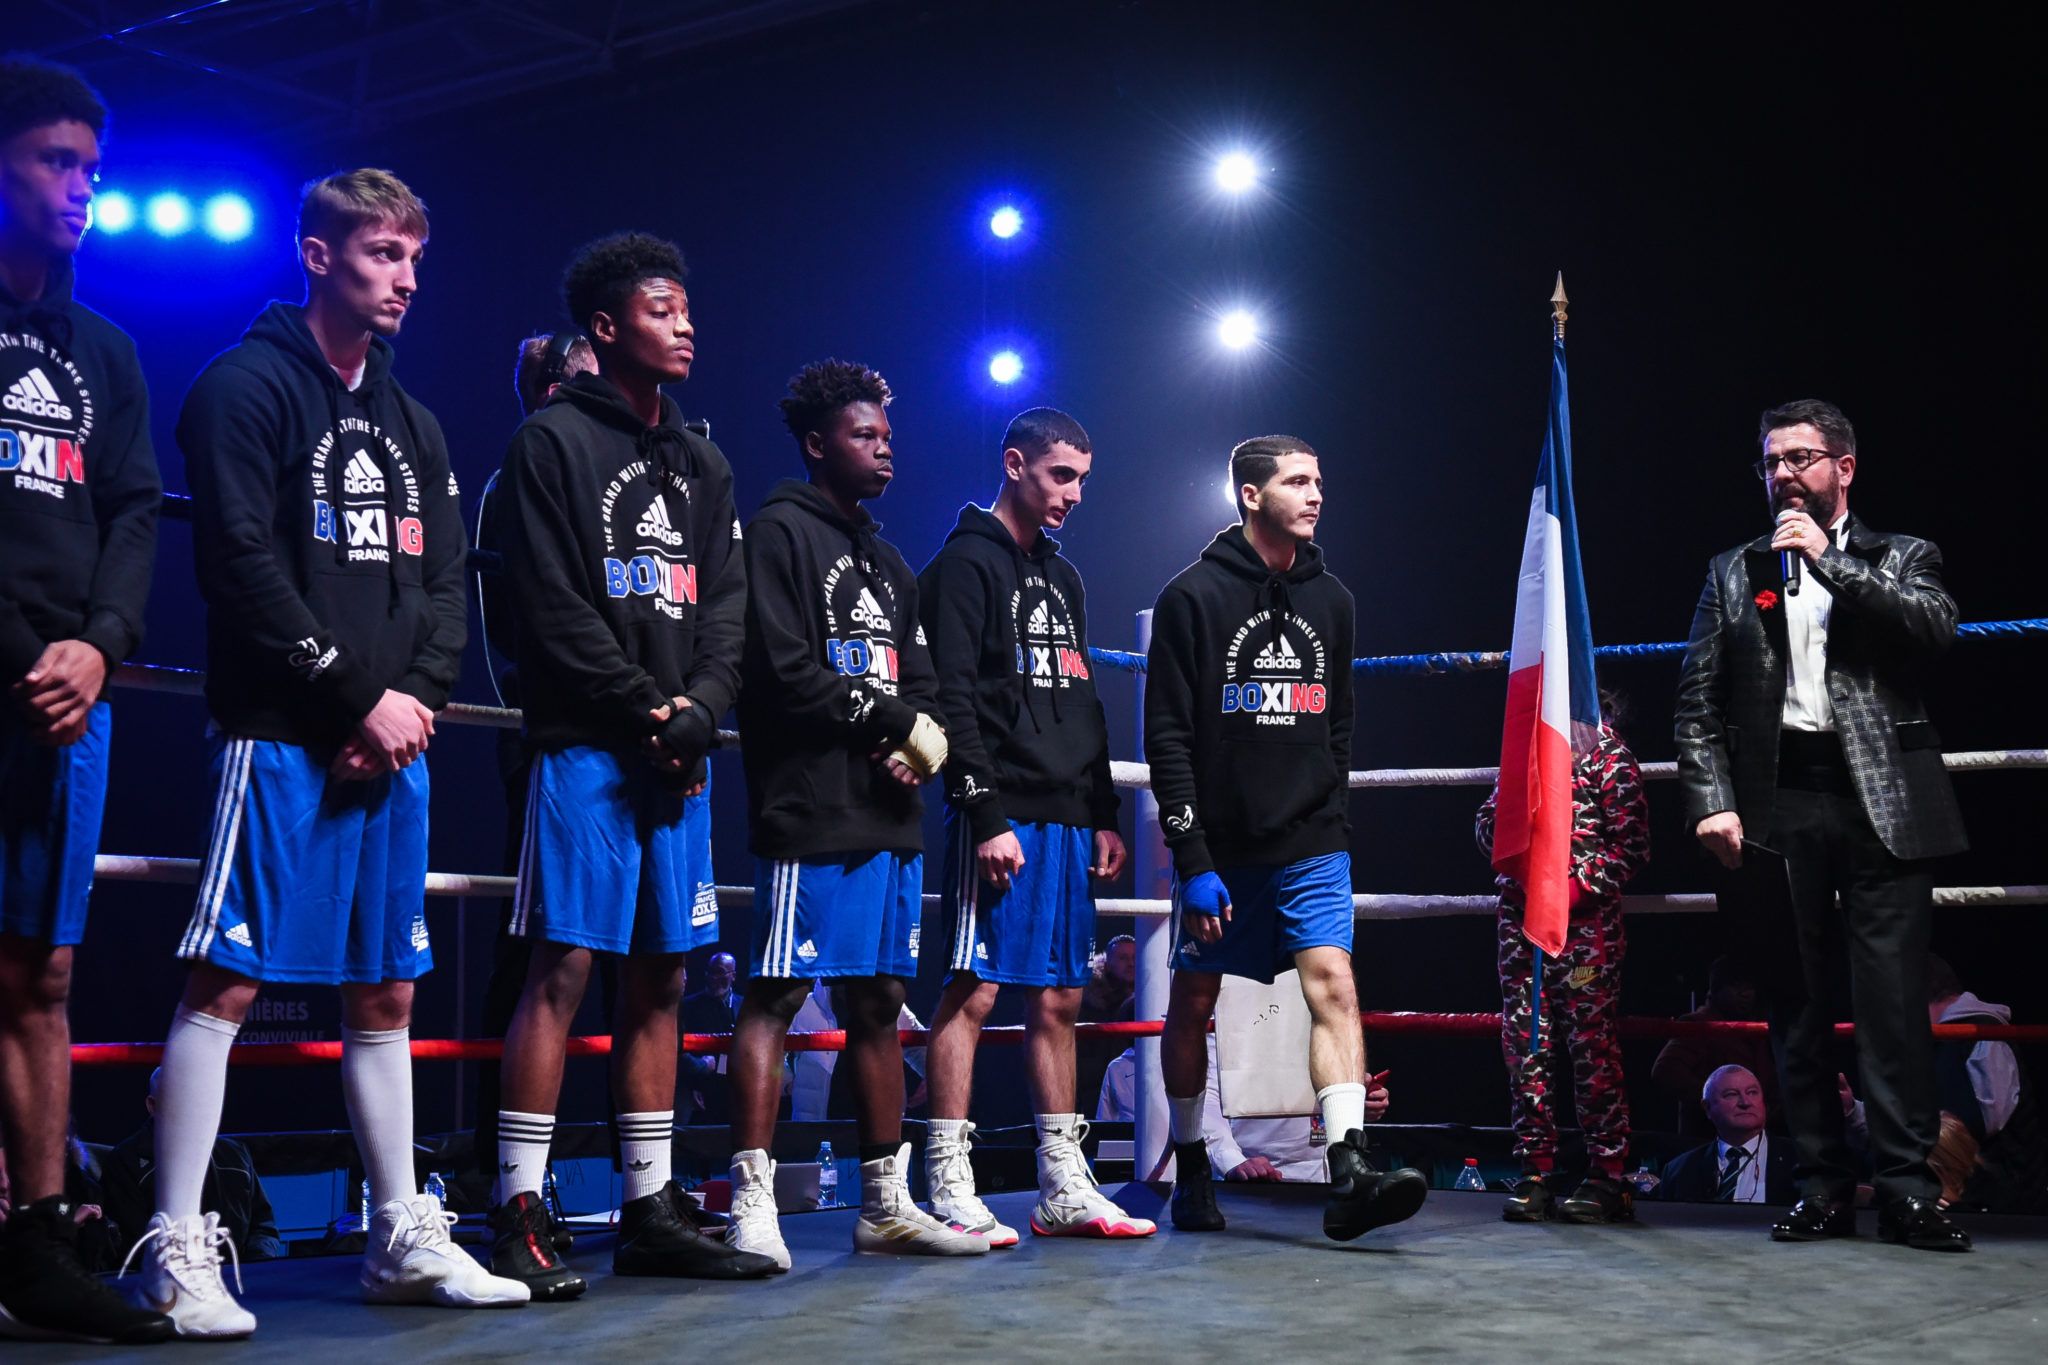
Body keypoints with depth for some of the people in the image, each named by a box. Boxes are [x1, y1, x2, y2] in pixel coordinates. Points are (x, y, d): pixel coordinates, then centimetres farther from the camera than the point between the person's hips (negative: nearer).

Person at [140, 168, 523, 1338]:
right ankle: (179, 1252, -2)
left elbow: (446, 585, 15)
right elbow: (242, 564, -12)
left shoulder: (414, 425, 20)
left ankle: (405, 1239, 17)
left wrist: (415, 697, -3)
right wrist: (361, 695, -12)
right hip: (282, 737, -7)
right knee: (230, 979, -8)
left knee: (387, 990, 10)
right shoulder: (249, 387, -2)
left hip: (394, 749, 7)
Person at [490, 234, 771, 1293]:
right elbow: (551, 605, -8)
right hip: (586, 745, -6)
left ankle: (651, 1212, 13)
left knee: (660, 975, 7)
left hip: (678, 756, 7)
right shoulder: (554, 442, 0)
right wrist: (645, 707, -11)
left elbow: (728, 605, 14)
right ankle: (519, 1219, -6)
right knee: (564, 965, -10)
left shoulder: (703, 466, 21)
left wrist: (699, 708, -4)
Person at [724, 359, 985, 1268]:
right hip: (809, 816, -8)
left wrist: (921, 742, -2)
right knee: (777, 996, -8)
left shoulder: (887, 562, 24)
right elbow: (786, 672, -14)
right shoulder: (781, 532, -2)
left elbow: (921, 686, 20)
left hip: (890, 819, 8)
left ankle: (886, 1202, 15)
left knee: (878, 1003, 10)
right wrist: (893, 723, -7)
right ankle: (752, 1201, -6)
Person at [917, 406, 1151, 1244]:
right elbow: (952, 701, -12)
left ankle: (1065, 1189, 13)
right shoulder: (966, 563, -3)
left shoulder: (1063, 577, 22)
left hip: (1067, 820, 8)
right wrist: (986, 815, -19)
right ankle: (949, 1190, -6)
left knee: (1059, 997, 9)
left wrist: (1104, 815, 19)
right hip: (999, 815, -8)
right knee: (975, 988, -9)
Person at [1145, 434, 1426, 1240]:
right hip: (1219, 847, -3)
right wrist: (1193, 859, -13)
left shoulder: (1330, 600, 11)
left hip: (1312, 847, 3)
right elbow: (1168, 738, -8)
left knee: (1333, 985, -13)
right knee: (1193, 1004, 7)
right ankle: (1190, 1172, 23)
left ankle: (1349, 1174, -19)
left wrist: (1334, 827, 13)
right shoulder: (1193, 597, -4)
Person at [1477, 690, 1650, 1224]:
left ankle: (1608, 1176, 0)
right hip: (1521, 915, 6)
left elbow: (1632, 843, -4)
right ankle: (1536, 1172, 8)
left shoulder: (1607, 750, 1)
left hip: (1585, 920, -5)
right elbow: (1488, 820, 19)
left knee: (1592, 1042, -6)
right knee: (1523, 1040, 2)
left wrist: (1577, 885, -14)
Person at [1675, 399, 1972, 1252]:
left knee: (1894, 1002, -7)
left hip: (1881, 805, -2)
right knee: (1799, 1007, 3)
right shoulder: (1734, 572, 16)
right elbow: (1698, 702, 10)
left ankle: (1908, 1192, -3)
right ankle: (1823, 1189, 9)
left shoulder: (1899, 559, 13)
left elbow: (1935, 626, -9)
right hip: (1780, 806, 2)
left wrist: (1829, 559, -9)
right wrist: (1712, 800, -2)